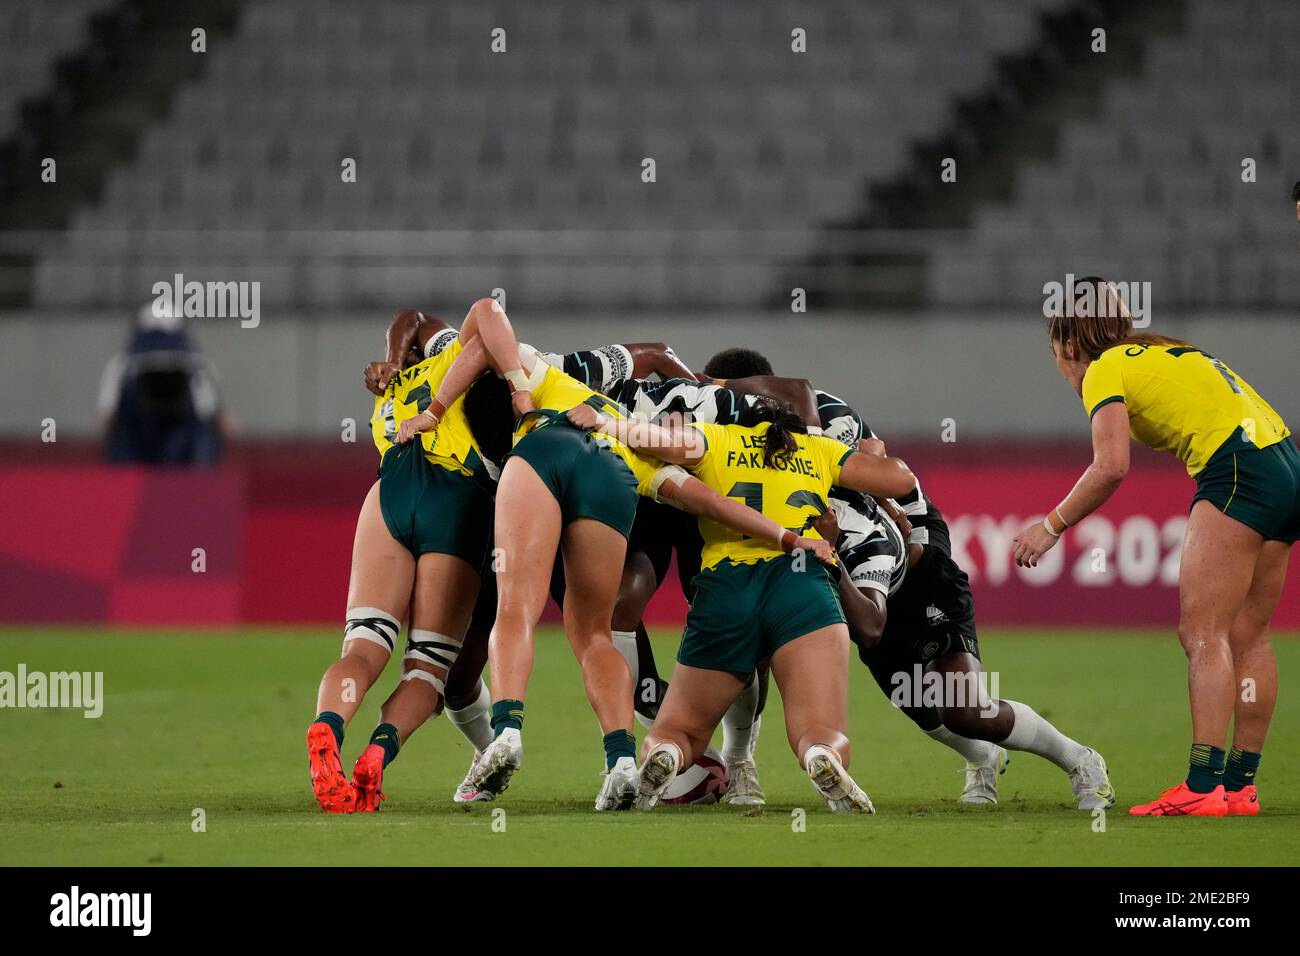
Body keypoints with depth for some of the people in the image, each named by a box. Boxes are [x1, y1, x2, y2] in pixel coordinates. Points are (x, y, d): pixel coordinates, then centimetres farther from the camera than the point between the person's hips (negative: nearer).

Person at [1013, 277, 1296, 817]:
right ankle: (1239, 783, 10)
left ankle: (1203, 786, -21)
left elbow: (1111, 468, -12)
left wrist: (1051, 526, -4)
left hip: (1238, 469, -9)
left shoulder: (1106, 370, 0)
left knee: (1203, 634, -12)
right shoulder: (1166, 353, 26)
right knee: (1247, 636, 9)